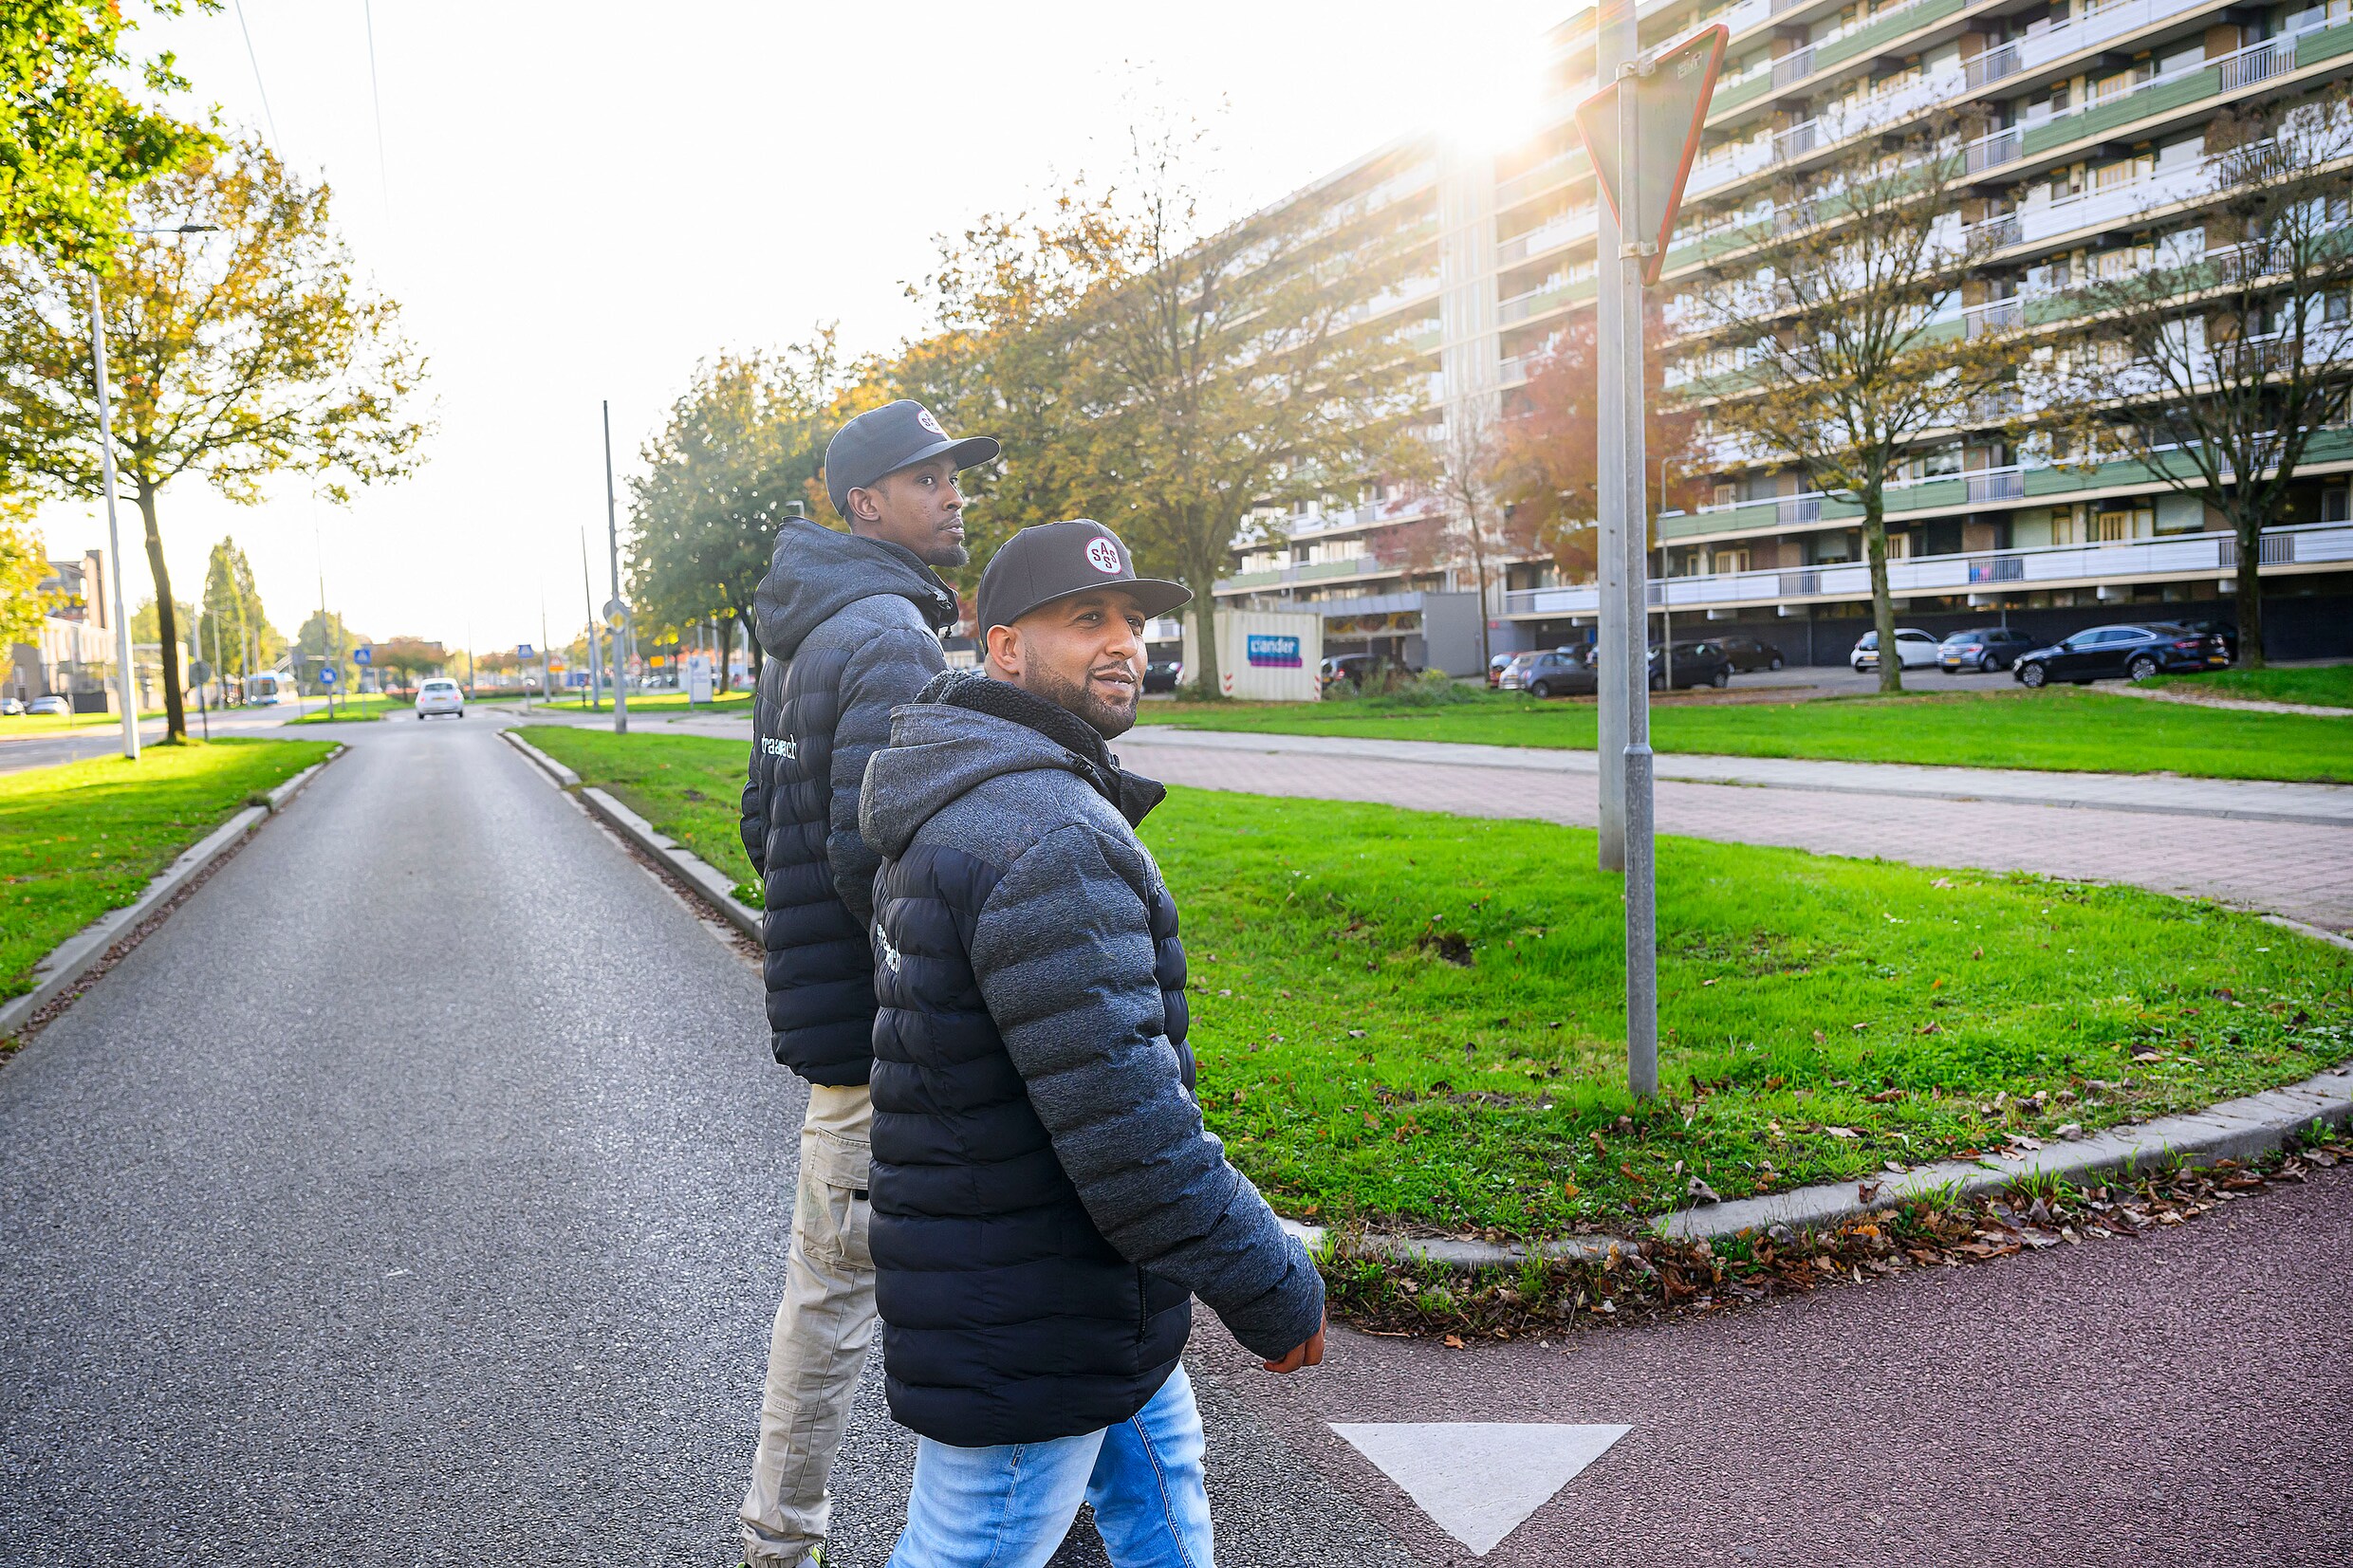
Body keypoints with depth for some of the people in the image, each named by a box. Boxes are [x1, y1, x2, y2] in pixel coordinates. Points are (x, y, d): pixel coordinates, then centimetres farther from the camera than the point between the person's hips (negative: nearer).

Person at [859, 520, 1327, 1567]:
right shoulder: (1049, 840, -28)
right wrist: (1274, 1291, -18)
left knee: (1159, 1480, 26)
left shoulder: (963, 804, 8)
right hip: (1024, 1329, -10)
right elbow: (1127, 1128, -31)